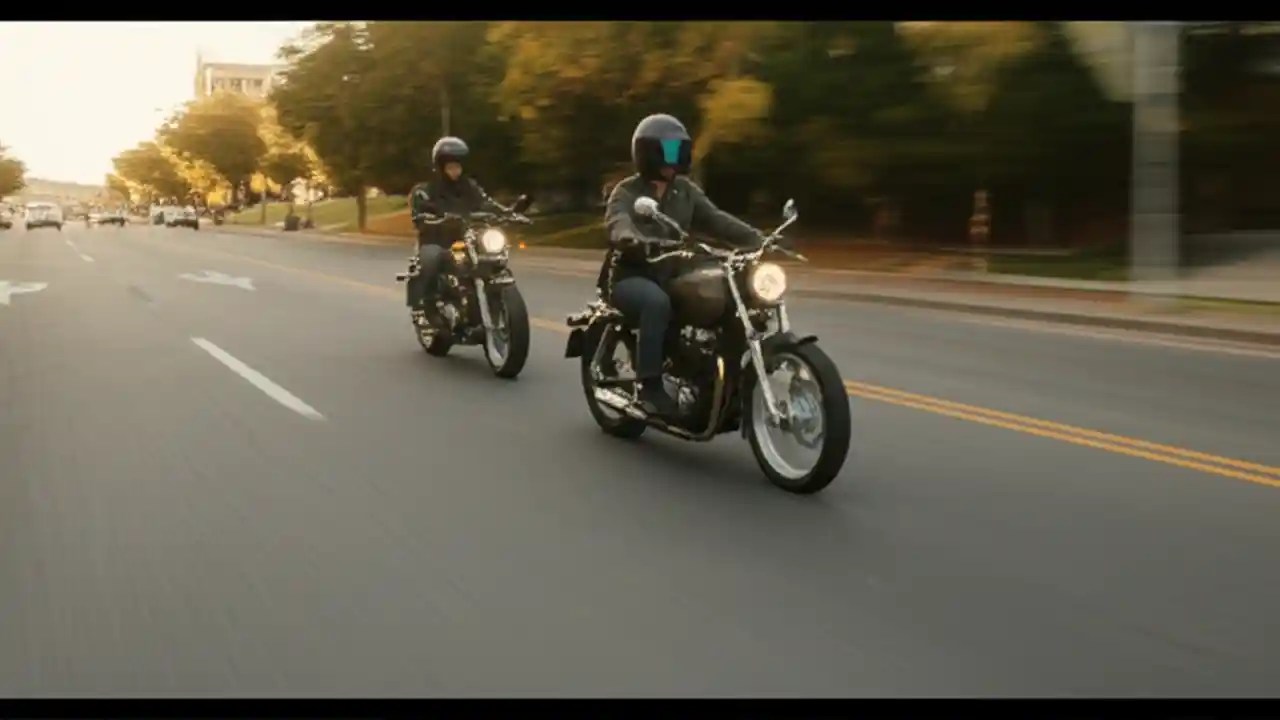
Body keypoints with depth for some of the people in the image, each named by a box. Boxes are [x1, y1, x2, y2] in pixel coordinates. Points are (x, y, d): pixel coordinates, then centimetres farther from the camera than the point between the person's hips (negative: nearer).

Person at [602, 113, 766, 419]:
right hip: (631, 276, -5)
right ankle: (650, 386, -33)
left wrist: (753, 237, -20)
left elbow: (715, 219, -1)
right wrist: (631, 239, -52)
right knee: (657, 302, -38)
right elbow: (618, 222, -26)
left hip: (671, 275, 5)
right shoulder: (626, 192, -3)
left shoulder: (686, 191, 13)